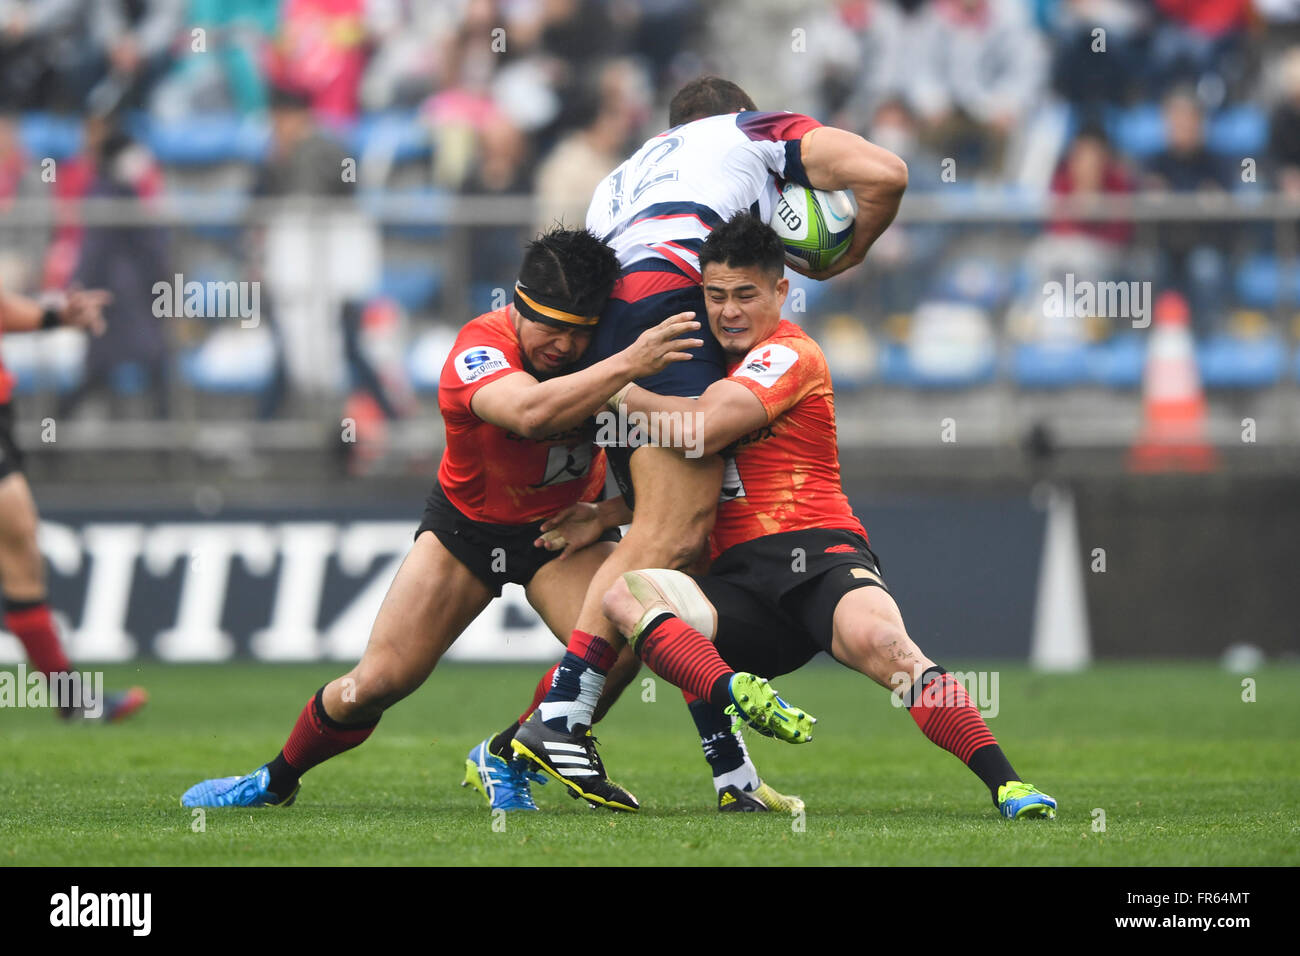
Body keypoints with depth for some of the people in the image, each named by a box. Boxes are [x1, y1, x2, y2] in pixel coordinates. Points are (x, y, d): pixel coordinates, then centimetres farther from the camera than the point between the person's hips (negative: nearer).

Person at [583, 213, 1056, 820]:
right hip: (737, 579, 6)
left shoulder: (790, 354, 1)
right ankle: (740, 698, -48)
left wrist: (622, 393, -1)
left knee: (875, 638, -38)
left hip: (817, 550, -6)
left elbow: (703, 428, -15)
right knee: (621, 592, -24)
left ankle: (1006, 786, -37)